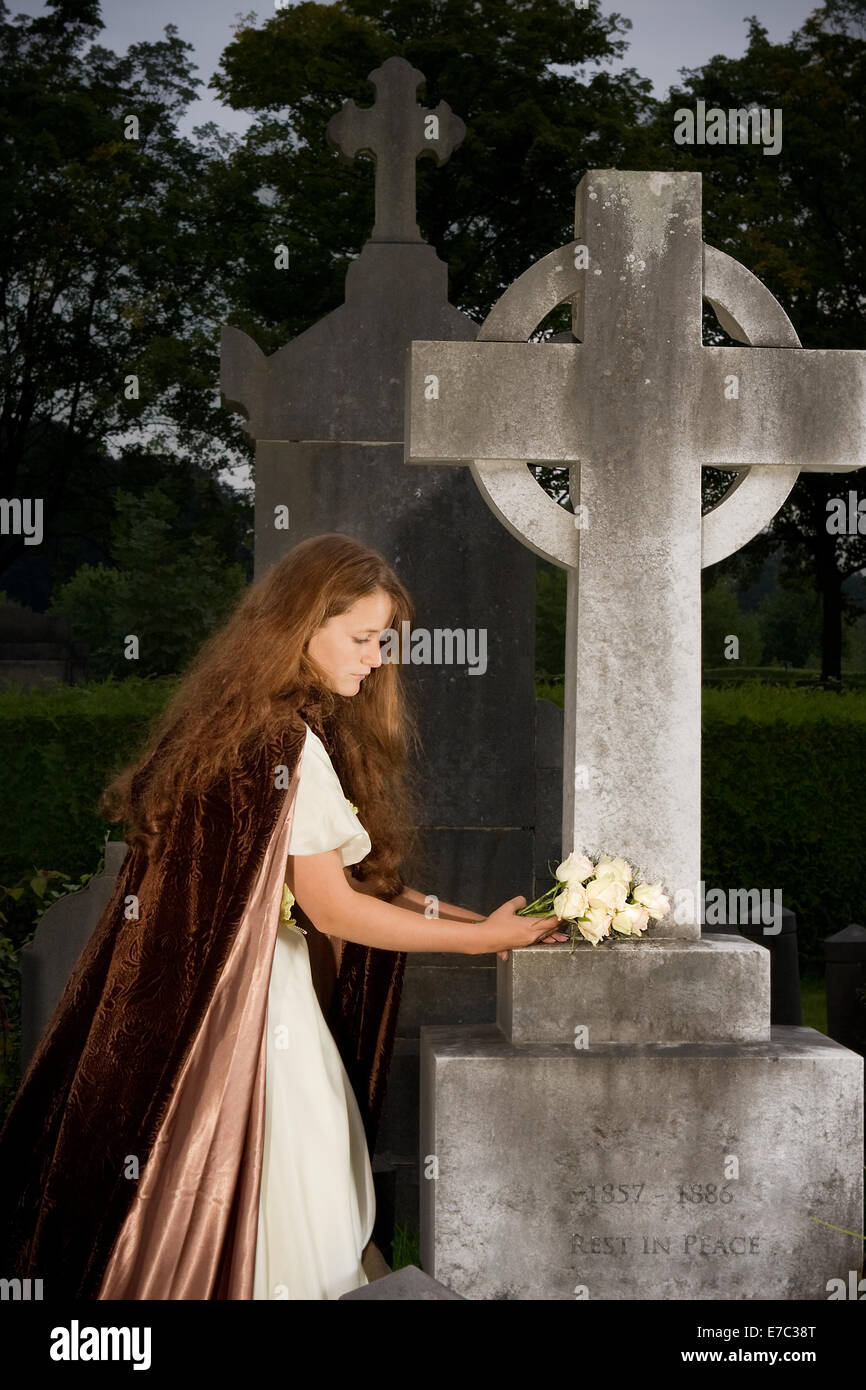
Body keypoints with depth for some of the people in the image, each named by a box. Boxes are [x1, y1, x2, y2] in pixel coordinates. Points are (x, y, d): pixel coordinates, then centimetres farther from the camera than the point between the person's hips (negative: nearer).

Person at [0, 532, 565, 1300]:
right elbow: (334, 909, -14)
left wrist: (457, 915, 9)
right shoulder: (288, 742, -19)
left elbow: (346, 876, 14)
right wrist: (482, 938, -6)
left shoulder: (246, 718, 11)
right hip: (256, 1008, -9)